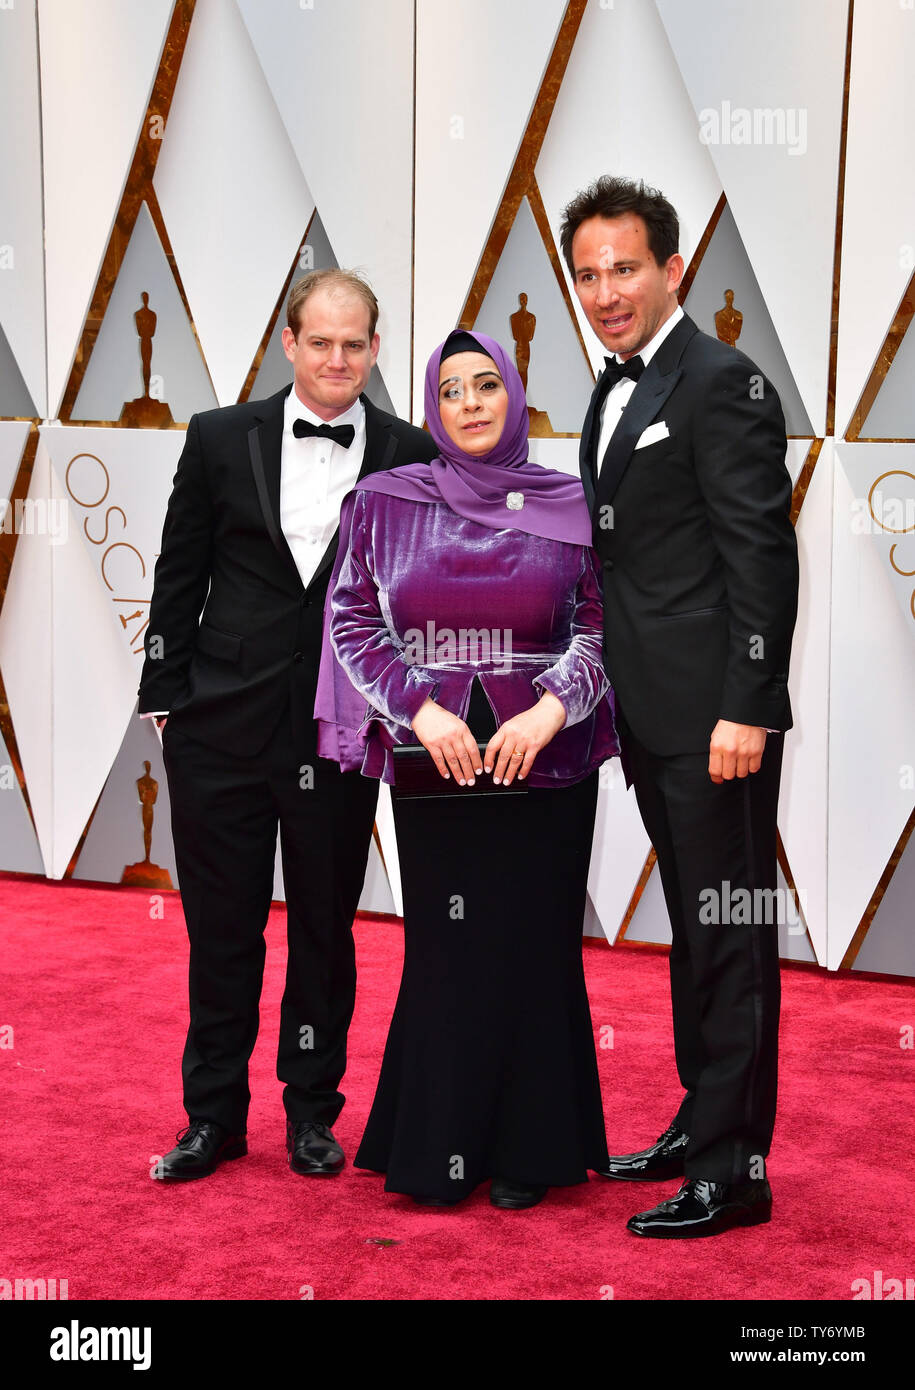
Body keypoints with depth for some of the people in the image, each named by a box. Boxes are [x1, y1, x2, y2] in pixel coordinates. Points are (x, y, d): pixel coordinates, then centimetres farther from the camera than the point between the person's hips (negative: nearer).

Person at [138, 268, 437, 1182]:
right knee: (221, 927, 8)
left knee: (325, 927, 10)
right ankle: (213, 1115, 21)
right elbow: (179, 578, 5)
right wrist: (164, 696, 2)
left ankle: (312, 1112, 25)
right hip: (222, 724, 0)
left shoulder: (409, 459, 1)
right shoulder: (220, 439, 3)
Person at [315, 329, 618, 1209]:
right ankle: (440, 1145, 16)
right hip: (432, 760, 0)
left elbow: (601, 626, 1)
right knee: (445, 948, 3)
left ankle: (528, 1151, 15)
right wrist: (421, 711, -10)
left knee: (533, 944, 2)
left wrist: (549, 709, -14)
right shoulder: (386, 503, 5)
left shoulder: (569, 506, 3)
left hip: (544, 761, 0)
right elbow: (353, 622, 3)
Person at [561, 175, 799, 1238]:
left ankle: (733, 1169, 4)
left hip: (714, 712, -9)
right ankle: (700, 1120, 29)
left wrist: (746, 709, -21)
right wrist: (612, 694, 17)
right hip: (654, 712, 9)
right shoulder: (615, 391, 16)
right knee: (693, 927, 17)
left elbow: (763, 557, -17)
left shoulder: (721, 383, -12)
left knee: (730, 932, -3)